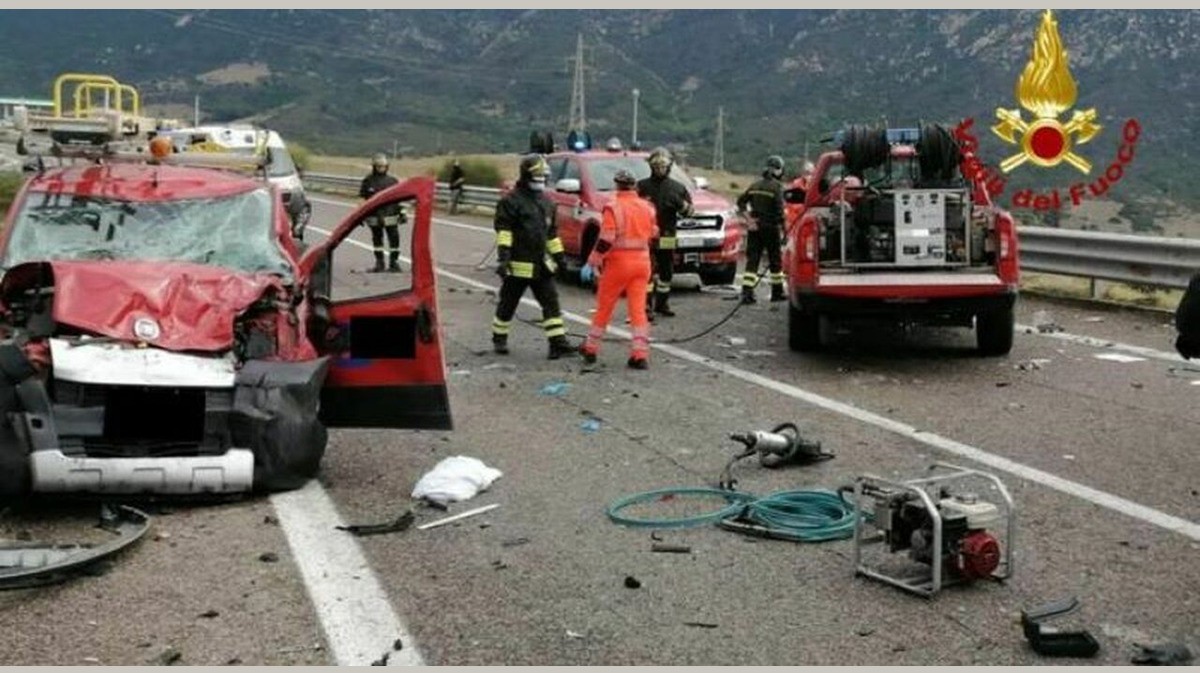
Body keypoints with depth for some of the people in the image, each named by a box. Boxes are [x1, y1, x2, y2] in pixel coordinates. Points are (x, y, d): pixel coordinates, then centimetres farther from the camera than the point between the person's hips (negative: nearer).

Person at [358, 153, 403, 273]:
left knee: (394, 239, -1)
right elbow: (361, 199, 5)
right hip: (374, 217, 0)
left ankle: (394, 262, 9)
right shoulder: (368, 181, 2)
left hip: (391, 216, 0)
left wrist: (402, 213, 5)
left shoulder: (393, 181, 5)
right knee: (377, 239, 9)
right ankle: (379, 262, 18)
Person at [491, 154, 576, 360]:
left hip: (541, 264, 6)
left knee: (551, 302, -3)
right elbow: (503, 230, -14)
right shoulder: (511, 200, -8)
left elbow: (551, 232, 23)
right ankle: (499, 339, 25)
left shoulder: (546, 202, 16)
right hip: (519, 264, -6)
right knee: (508, 304, 6)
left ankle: (558, 343, -5)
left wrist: (558, 256, 21)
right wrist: (503, 256, -23)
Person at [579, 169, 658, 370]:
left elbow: (605, 240, -18)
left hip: (619, 262, -4)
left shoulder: (613, 208, -12)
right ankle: (640, 354, -2)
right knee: (638, 308, 5)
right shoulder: (647, 208, 5)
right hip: (642, 261, 4)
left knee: (604, 306, 9)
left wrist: (591, 263, -14)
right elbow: (653, 235, 16)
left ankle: (591, 349, 19)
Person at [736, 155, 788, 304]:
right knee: (775, 261, 10)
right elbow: (779, 209, -16)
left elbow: (741, 202, 7)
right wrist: (783, 227, -9)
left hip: (755, 226, 5)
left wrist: (749, 218, 3)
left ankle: (746, 292, -9)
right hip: (770, 227, -5)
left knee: (752, 260, 2)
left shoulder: (756, 185, 9)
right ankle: (777, 292, 19)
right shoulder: (776, 187, -10)